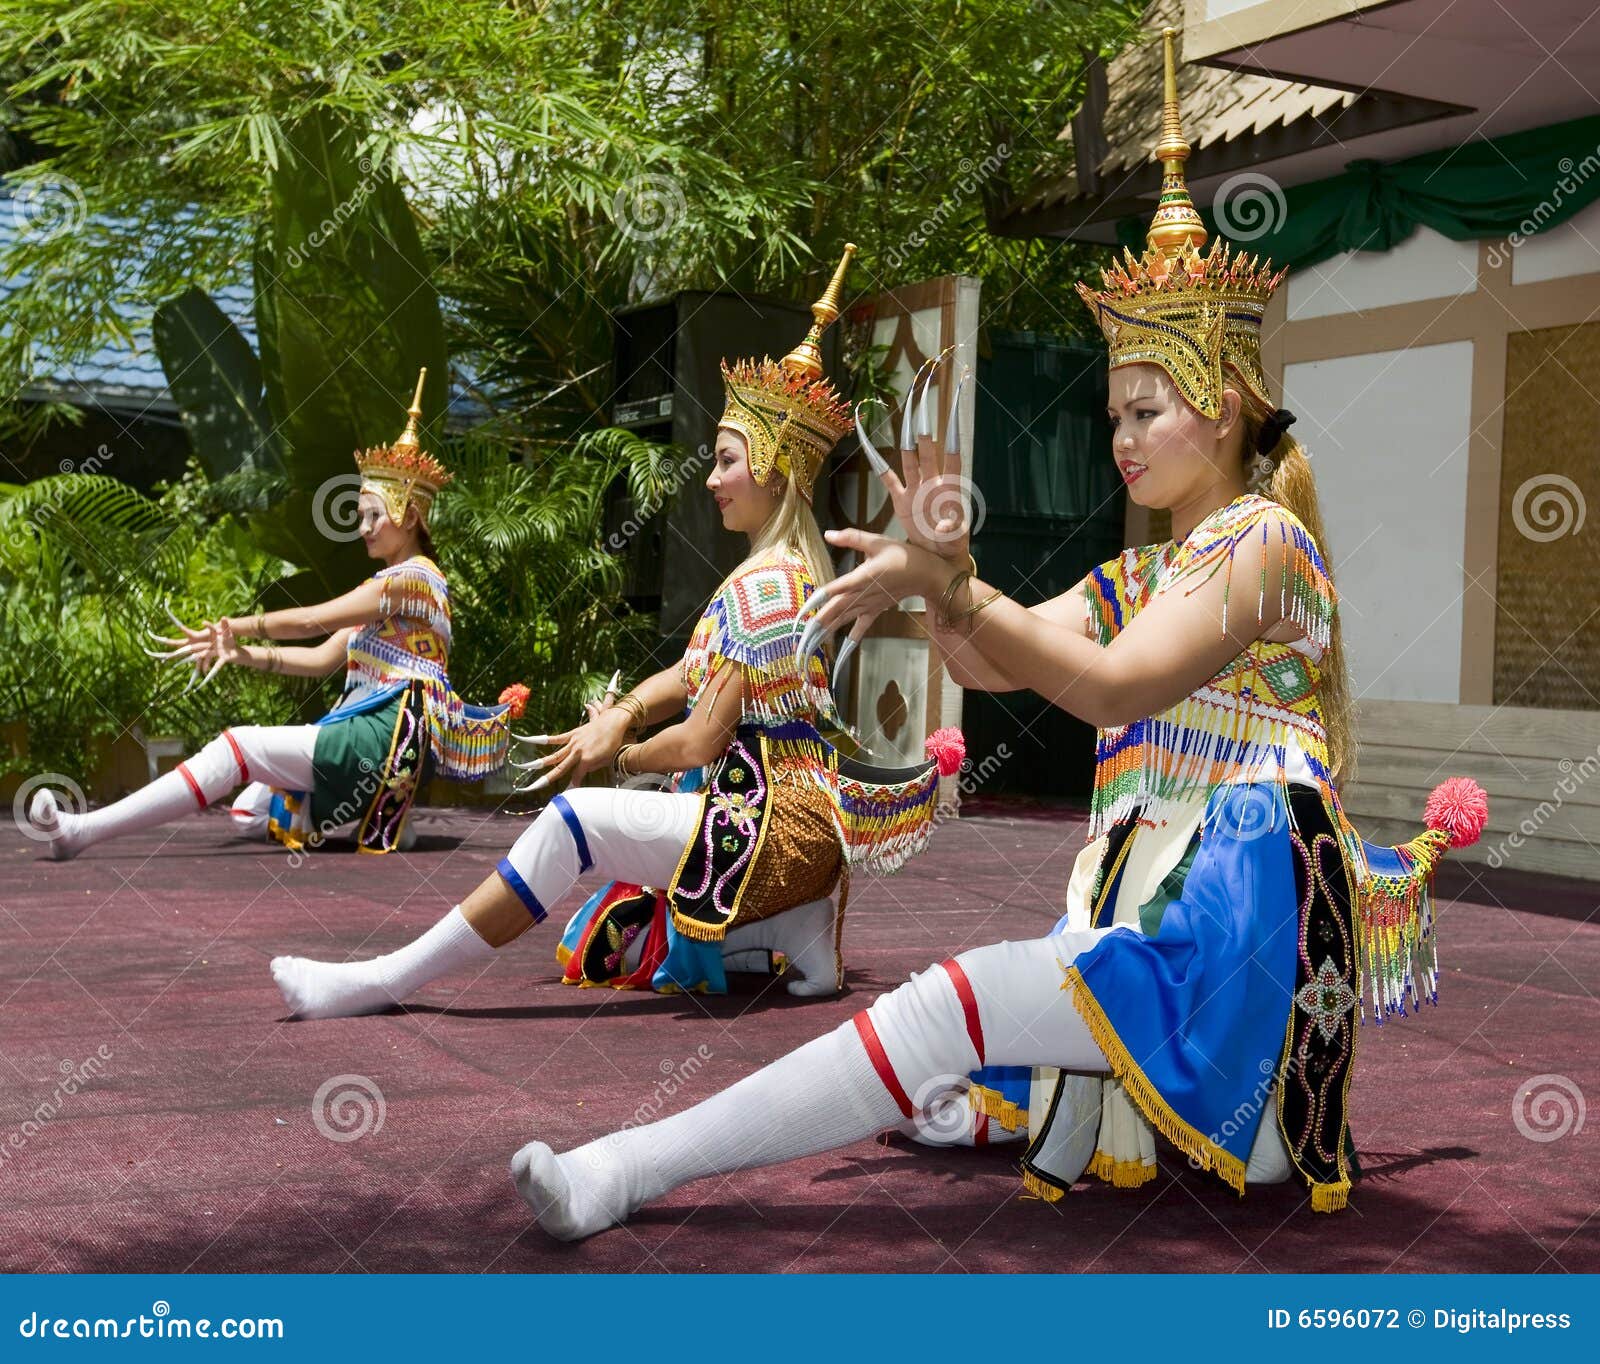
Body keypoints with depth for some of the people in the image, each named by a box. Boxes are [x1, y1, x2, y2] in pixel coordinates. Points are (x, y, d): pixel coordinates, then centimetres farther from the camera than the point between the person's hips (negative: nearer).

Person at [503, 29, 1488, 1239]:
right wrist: (936, 581, -12)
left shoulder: (1262, 539, -1)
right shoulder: (1139, 576, 25)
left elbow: (1116, 688, -18)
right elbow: (990, 667, 8)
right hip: (1146, 901, 16)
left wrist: (951, 587, -21)